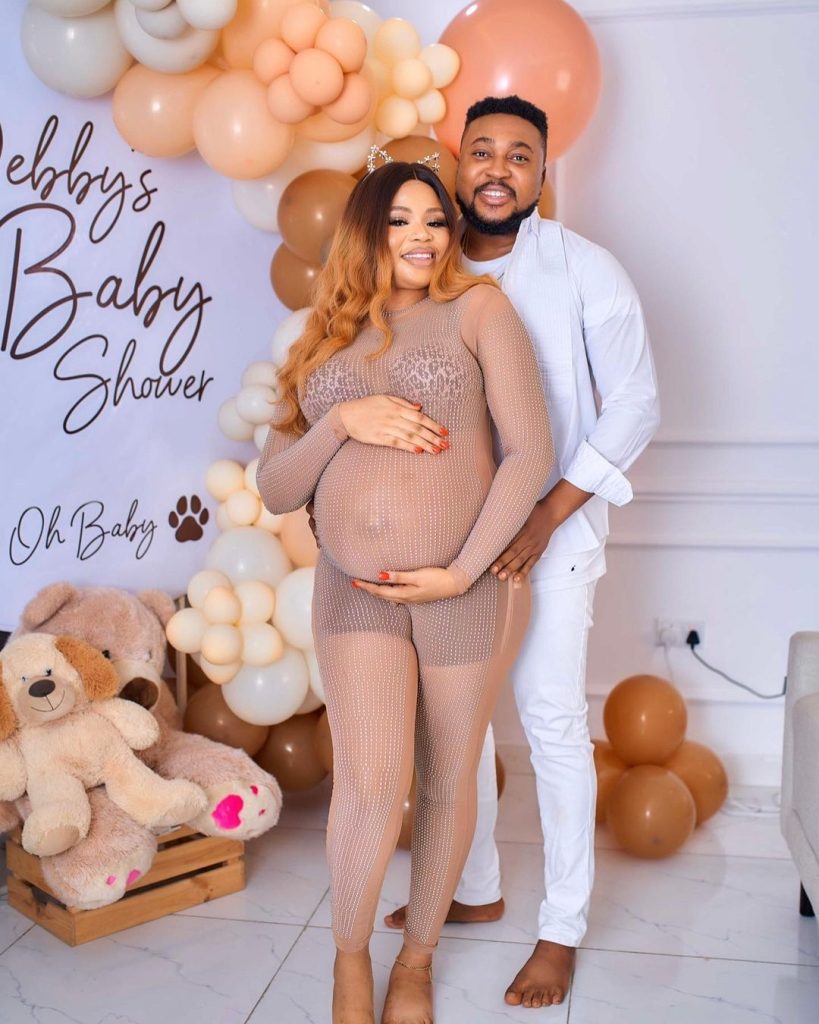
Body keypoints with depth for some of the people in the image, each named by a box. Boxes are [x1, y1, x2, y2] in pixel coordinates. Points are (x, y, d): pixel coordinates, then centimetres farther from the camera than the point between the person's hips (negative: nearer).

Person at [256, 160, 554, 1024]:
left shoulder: (476, 308, 2)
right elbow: (275, 491, 7)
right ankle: (348, 955, 19)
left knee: (447, 784, 11)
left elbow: (531, 451, -6)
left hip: (469, 589, -1)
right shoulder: (325, 343, 12)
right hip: (355, 592, 1)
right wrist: (343, 420, -10)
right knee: (370, 789, -12)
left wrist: (462, 572, -13)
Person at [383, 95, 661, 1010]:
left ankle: (562, 928, 18)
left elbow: (635, 403, -9)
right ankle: (474, 891, 33)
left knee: (552, 722, -1)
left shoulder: (585, 270, -7)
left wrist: (548, 516, -18)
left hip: (551, 525, -4)